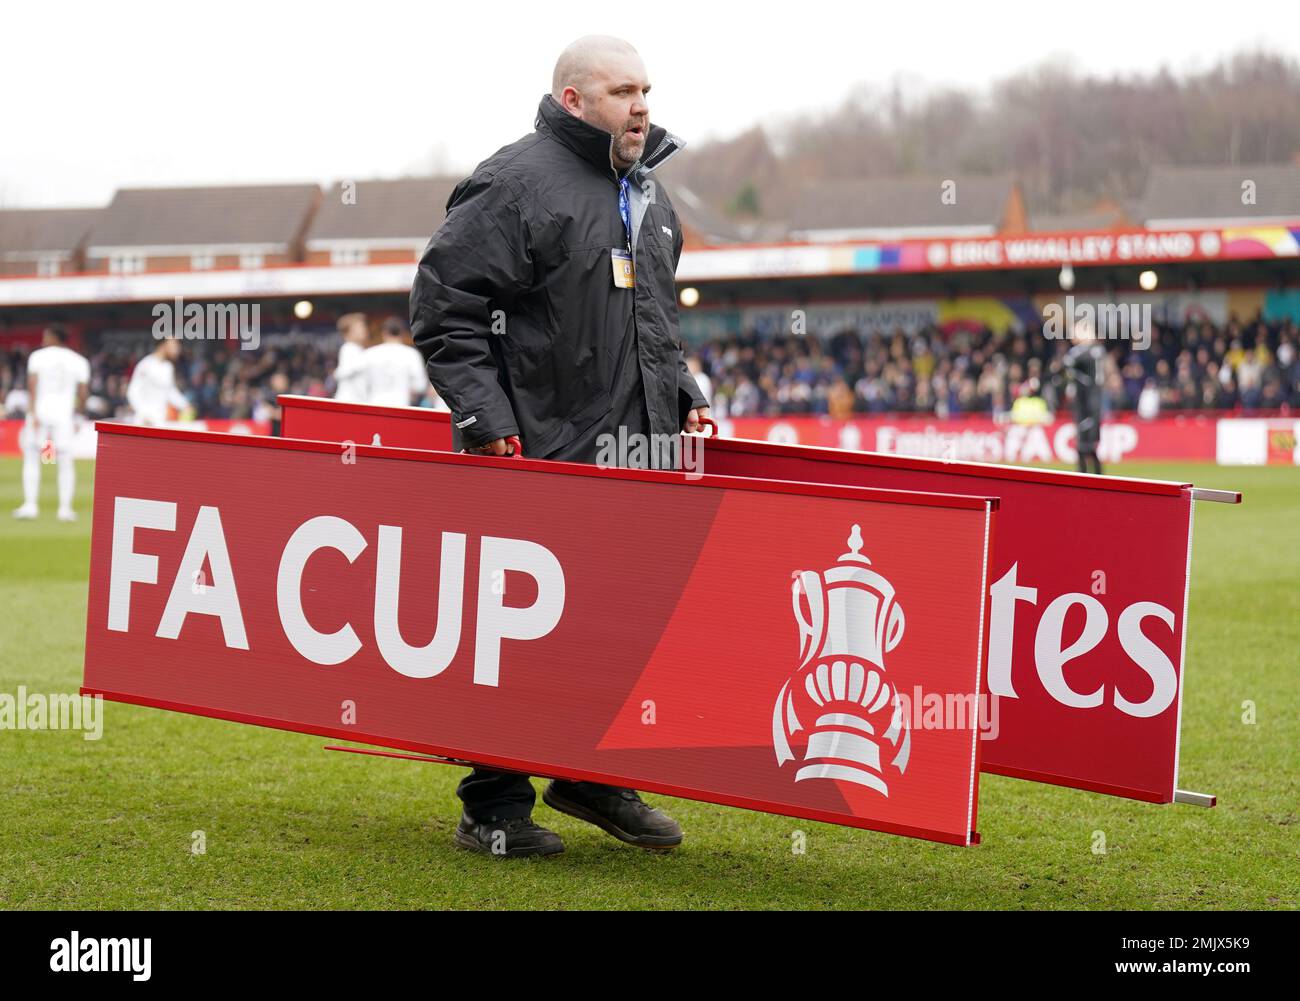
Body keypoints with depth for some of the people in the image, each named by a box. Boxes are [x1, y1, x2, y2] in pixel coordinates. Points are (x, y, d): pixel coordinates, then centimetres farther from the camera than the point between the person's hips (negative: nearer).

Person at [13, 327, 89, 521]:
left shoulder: (38, 356, 1)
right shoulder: (79, 361, 7)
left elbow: (32, 385, -10)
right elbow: (82, 395, 4)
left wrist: (32, 413, -15)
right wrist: (76, 413, 20)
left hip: (39, 411, -1)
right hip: (63, 415, 1)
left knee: (31, 458, 7)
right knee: (65, 462, 7)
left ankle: (30, 505, -2)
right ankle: (65, 508, 3)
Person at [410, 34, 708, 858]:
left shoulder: (649, 195, 18)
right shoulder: (517, 185, -9)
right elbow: (443, 305, -10)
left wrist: (681, 391, 19)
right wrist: (485, 414, -15)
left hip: (640, 453, 8)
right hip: (544, 456, -8)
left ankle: (595, 775, 28)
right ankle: (495, 807, 8)